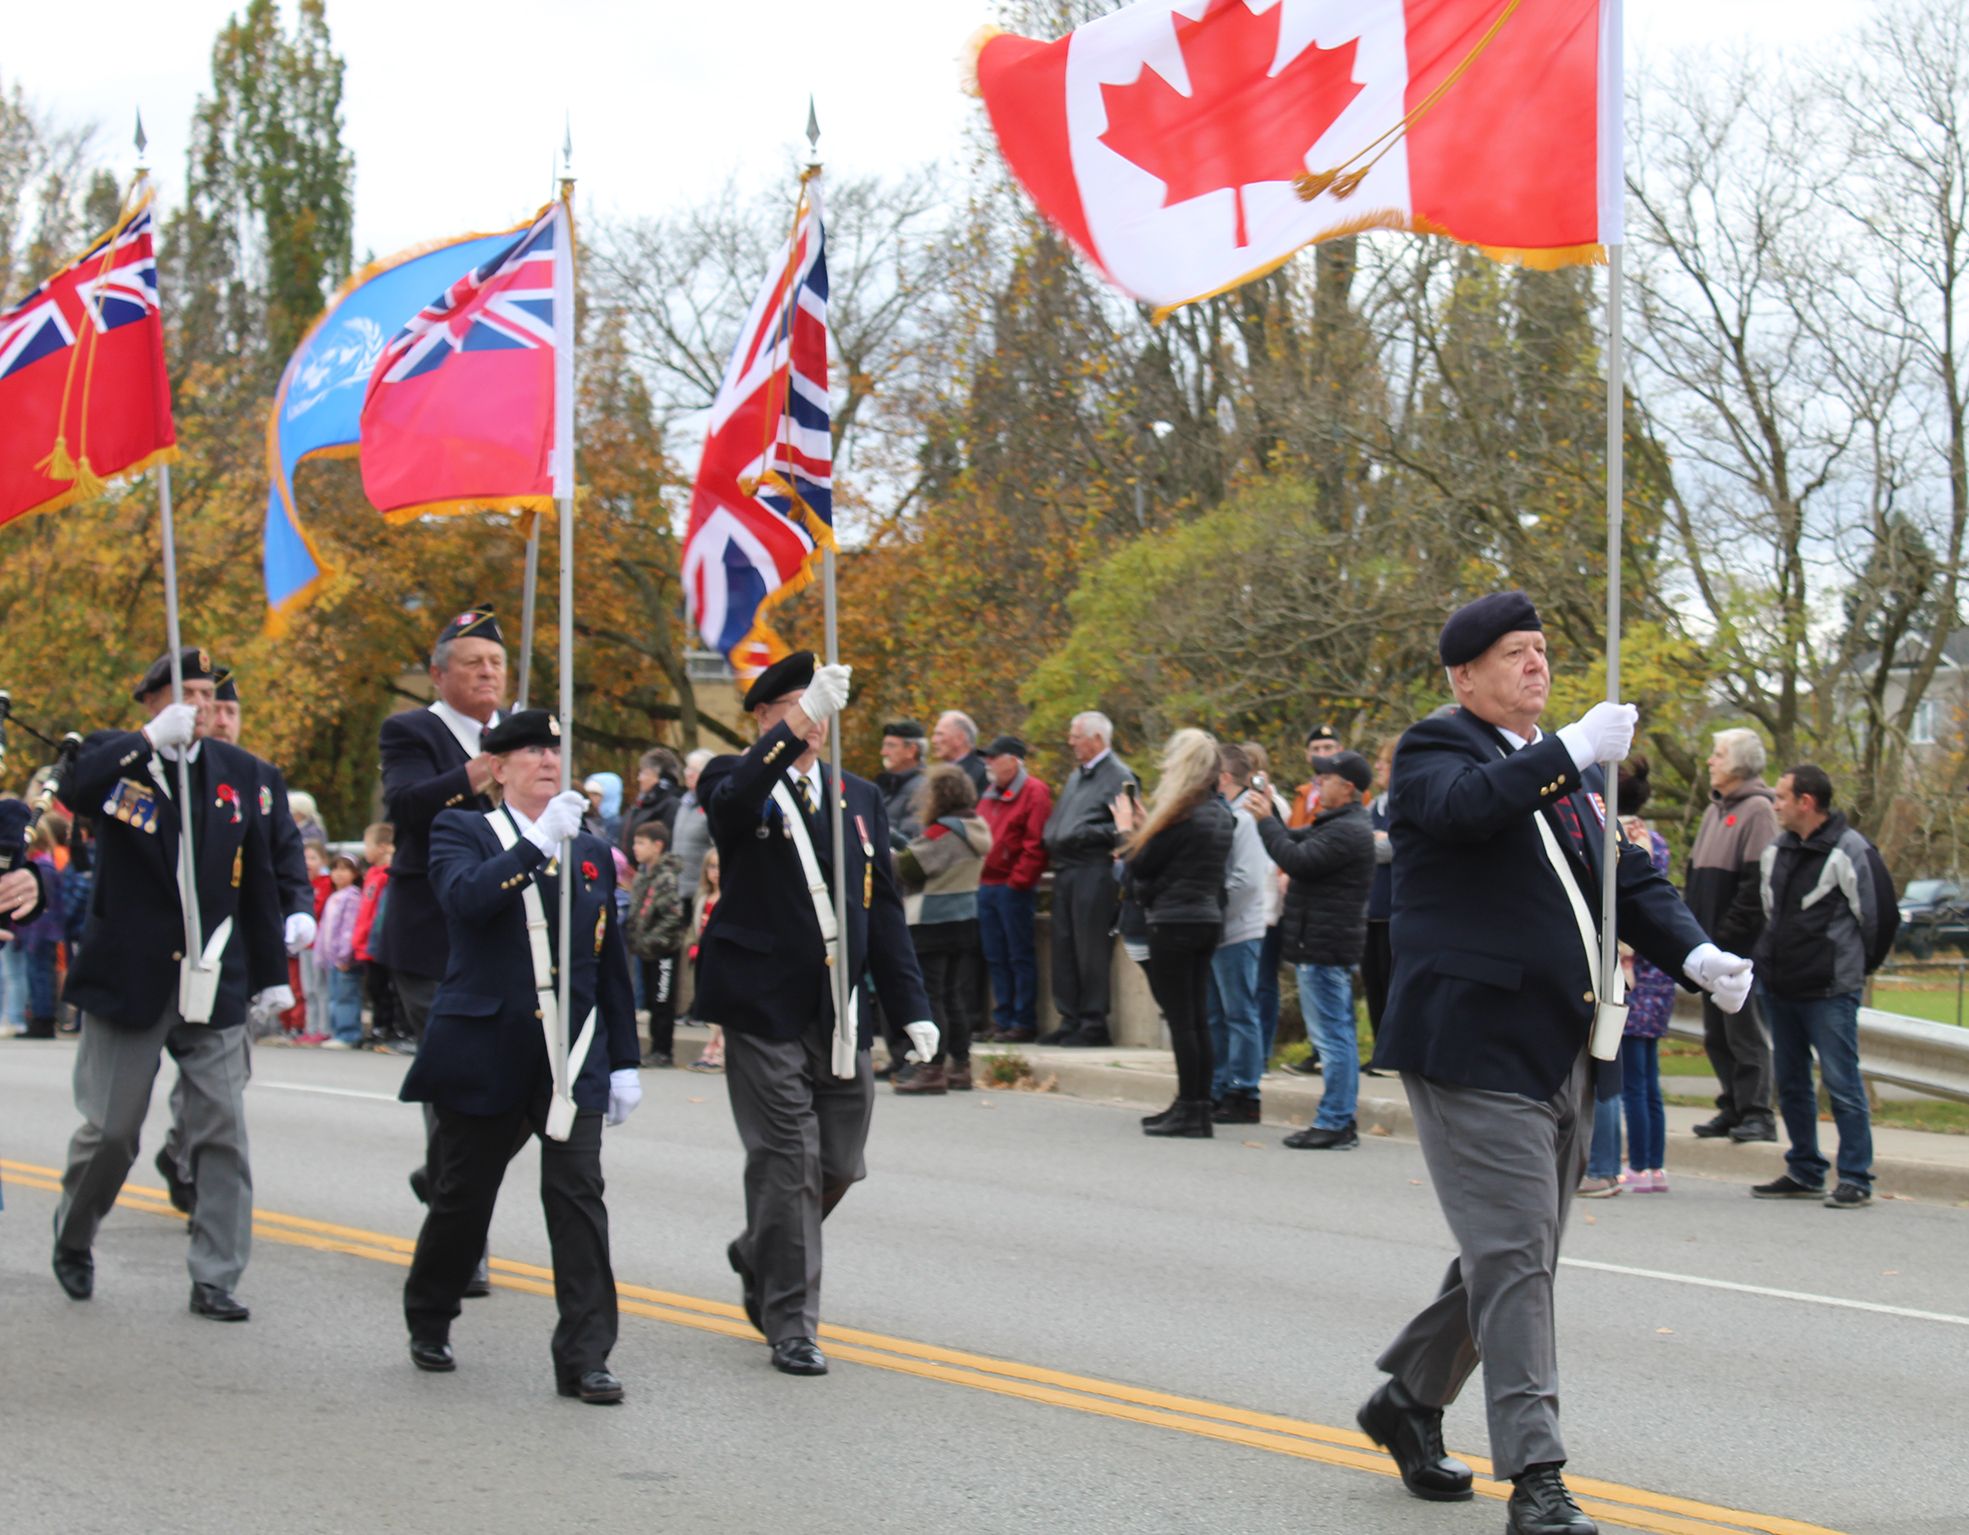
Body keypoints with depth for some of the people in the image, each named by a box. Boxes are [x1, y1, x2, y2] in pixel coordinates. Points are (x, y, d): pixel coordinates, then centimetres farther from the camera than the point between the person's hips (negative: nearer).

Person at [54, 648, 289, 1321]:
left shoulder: (239, 772, 7)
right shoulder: (114, 756, 0)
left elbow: (259, 881, 10)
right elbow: (73, 789, -25)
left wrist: (270, 975, 9)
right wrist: (152, 739, -27)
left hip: (214, 984, 2)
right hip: (127, 979, -2)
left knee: (222, 1133, -2)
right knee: (111, 1129, 5)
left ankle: (215, 1277, 5)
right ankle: (73, 1240, 31)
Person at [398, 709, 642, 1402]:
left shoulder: (592, 851, 14)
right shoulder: (461, 832, 3)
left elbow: (610, 964, 16)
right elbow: (465, 898, -21)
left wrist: (624, 1061, 12)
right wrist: (539, 843, -25)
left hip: (572, 1059, 2)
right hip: (485, 1052, -2)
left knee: (578, 1196, -8)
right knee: (463, 1198, 9)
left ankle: (584, 1357, -7)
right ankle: (428, 1323, 32)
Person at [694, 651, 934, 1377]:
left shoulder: (859, 798, 14)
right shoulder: (736, 783, -1)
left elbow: (883, 908, 14)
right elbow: (731, 800, -28)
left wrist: (912, 1006, 5)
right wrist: (799, 723, -39)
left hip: (840, 1013, 5)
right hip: (767, 1009, -5)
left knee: (839, 1166, 10)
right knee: (786, 1165, -4)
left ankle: (758, 1256, 38)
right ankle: (790, 1324, 6)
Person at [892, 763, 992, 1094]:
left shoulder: (943, 831, -16)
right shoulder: (974, 828, 10)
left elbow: (905, 868, -17)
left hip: (933, 923, -9)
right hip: (965, 918, 9)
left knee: (929, 995, -4)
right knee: (954, 995, 13)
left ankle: (933, 1068, -5)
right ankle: (960, 1066, 17)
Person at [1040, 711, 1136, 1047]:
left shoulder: (1118, 777, -6)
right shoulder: (1075, 777, 22)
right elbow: (1057, 820, 30)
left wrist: (1082, 834, -17)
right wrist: (1052, 840, 10)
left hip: (1094, 872, -9)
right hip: (1065, 872, 9)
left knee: (1091, 953, -7)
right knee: (1064, 950, 9)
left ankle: (1094, 1025, -2)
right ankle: (1070, 1021, 14)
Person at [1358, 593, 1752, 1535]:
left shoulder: (1563, 773, 18)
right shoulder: (1434, 752, -4)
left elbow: (1630, 881, 15)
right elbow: (1463, 805, -27)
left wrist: (1695, 955, -2)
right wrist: (1572, 751, -33)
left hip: (1561, 1055, 8)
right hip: (1475, 1047, -8)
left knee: (1509, 1257, 16)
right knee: (1513, 1256, -11)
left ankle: (1408, 1403, 35)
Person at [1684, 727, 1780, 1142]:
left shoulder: (1757, 810, -9)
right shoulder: (1716, 808, 18)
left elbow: (1757, 882, -16)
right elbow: (1696, 871, 22)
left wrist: (1727, 933, -17)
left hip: (1740, 945, -9)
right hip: (1710, 942, 9)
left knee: (1743, 1029, -6)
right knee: (1716, 1033, 10)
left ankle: (1757, 1113, -3)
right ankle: (1732, 1108, 17)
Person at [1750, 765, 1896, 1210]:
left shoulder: (1851, 852, -12)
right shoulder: (1775, 849, 10)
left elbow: (1880, 918, -8)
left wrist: (1853, 968, 2)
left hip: (1829, 993, -8)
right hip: (1778, 988, 8)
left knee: (1842, 1084, -6)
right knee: (1791, 1083, 13)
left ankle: (1856, 1179, -1)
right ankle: (1804, 1172, 22)